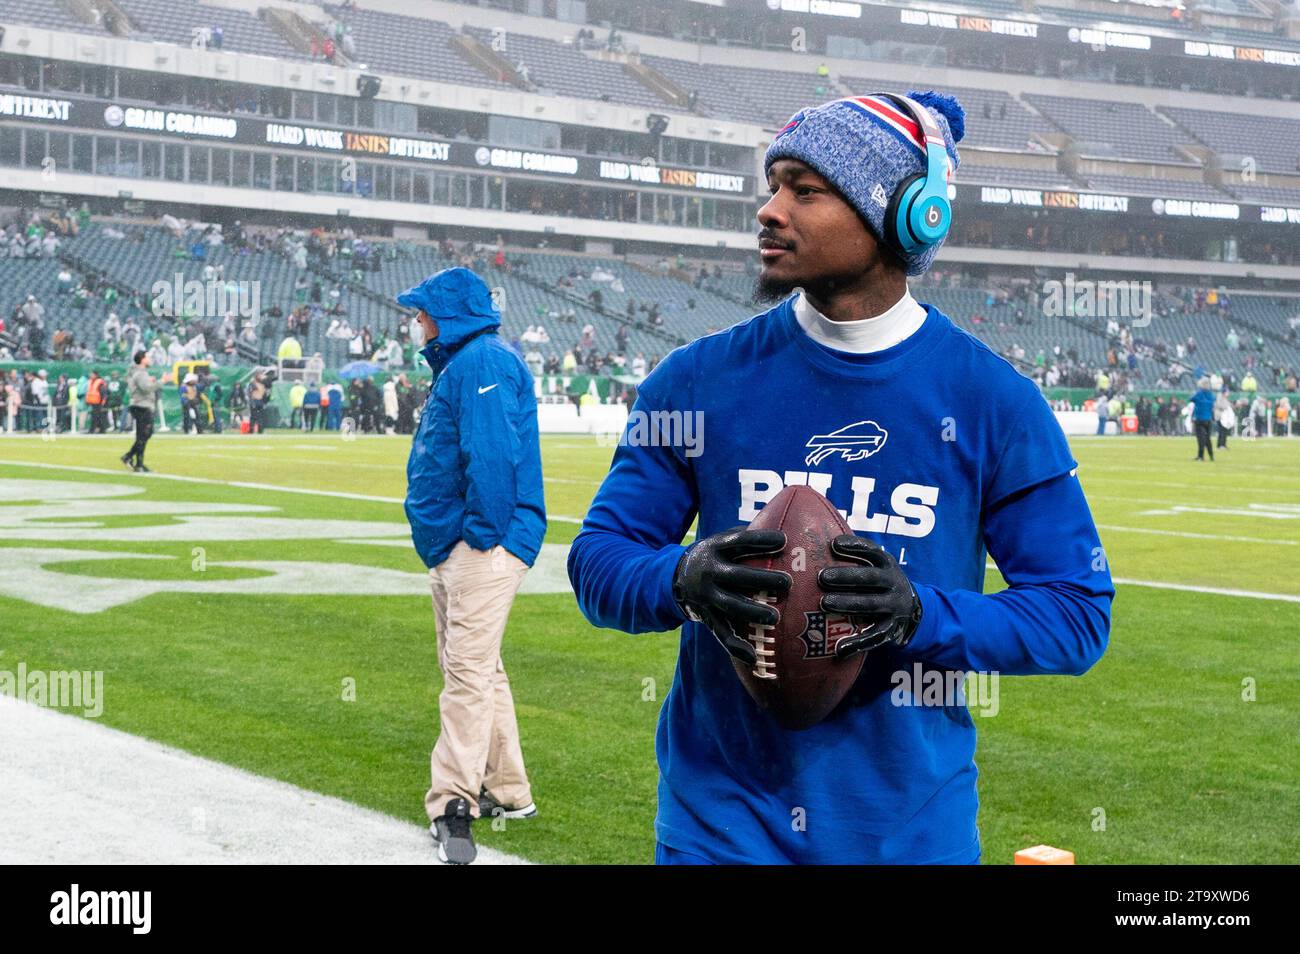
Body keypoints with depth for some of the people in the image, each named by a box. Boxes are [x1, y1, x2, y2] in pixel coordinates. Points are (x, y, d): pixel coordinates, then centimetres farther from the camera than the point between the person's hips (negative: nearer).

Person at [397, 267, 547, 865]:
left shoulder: (484, 360, -12)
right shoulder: (454, 366, 21)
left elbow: (493, 453, -22)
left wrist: (484, 535, -23)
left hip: (485, 544, -11)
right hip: (451, 546, 11)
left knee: (469, 668, -15)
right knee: (474, 670, 15)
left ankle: (454, 805, -19)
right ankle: (507, 791, 24)